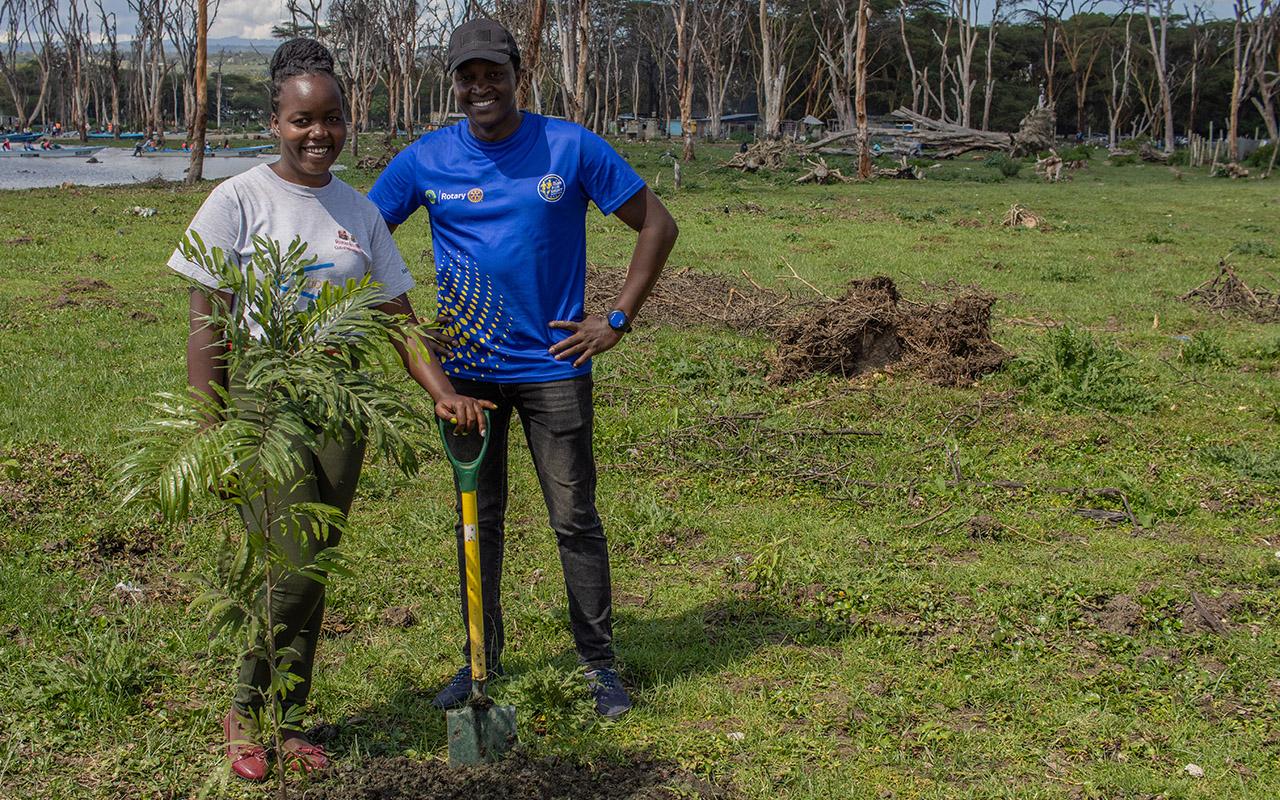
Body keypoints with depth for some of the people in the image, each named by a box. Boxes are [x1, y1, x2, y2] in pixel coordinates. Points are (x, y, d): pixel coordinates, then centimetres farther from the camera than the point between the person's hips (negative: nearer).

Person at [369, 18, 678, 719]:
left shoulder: (571, 147, -4)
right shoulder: (426, 160, 0)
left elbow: (657, 225, 1)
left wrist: (616, 320, -4)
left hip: (553, 366, -2)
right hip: (467, 369, 2)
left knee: (575, 519, 2)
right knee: (477, 519, 11)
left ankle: (600, 665, 14)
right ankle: (481, 661, 24)